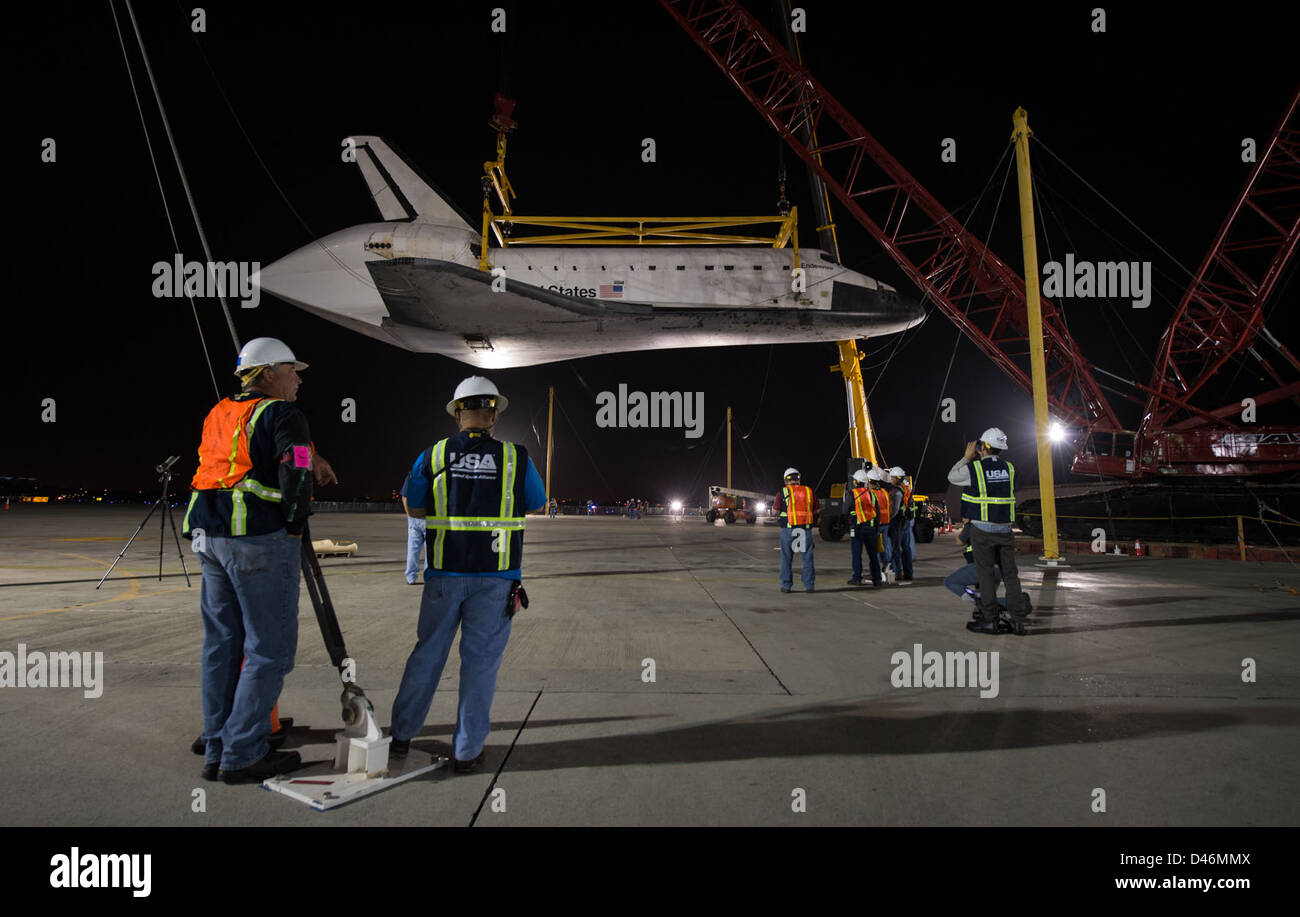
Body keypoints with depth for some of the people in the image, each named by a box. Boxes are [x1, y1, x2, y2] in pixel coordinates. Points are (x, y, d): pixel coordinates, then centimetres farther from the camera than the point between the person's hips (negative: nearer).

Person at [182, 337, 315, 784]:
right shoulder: (282, 414, -9)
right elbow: (296, 478, -19)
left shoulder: (217, 415, 16)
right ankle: (242, 756, 5)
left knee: (222, 643, 15)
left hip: (210, 537, 9)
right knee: (270, 649, 0)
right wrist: (294, 527, -5)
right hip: (262, 540, -8)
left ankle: (217, 751, 24)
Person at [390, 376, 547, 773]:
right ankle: (467, 750, 12)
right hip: (496, 575, -1)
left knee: (428, 651, 16)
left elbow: (414, 509, 10)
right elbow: (537, 505, 11)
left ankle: (401, 734, 27)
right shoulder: (515, 457, -3)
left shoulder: (433, 455, -2)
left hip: (444, 572, 2)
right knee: (481, 659, 6)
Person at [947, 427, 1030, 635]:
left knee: (986, 573, 2)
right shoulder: (1009, 468, 5)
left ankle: (990, 620, 6)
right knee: (1010, 574, 8)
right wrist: (983, 459, 22)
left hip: (983, 530, -4)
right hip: (1005, 529, 4)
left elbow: (952, 476, 8)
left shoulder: (974, 468, -10)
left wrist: (967, 458, 15)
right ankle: (1018, 621, 8)